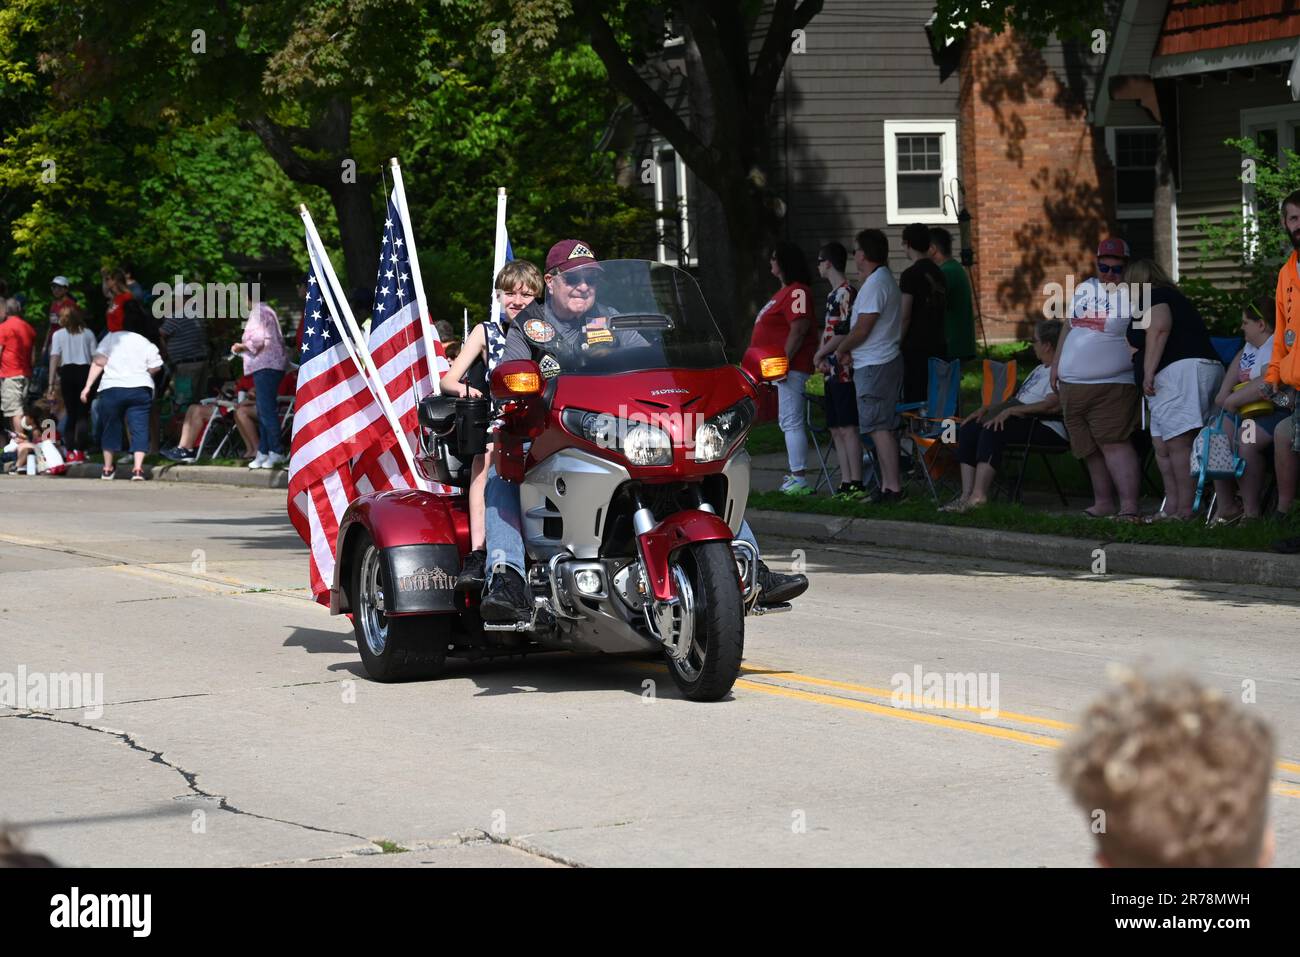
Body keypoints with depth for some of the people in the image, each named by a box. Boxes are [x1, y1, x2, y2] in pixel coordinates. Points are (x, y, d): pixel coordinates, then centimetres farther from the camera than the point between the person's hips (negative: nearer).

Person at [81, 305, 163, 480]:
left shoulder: (111, 338, 6)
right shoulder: (147, 344, 8)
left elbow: (98, 362, -1)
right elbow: (155, 368, 2)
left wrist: (88, 386, 0)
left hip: (111, 388, 0)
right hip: (140, 389, 0)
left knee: (110, 427, 13)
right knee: (139, 428, -1)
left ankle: (108, 469, 20)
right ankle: (138, 469, -13)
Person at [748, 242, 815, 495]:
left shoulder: (797, 292, -16)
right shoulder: (786, 291, 18)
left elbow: (799, 330, -24)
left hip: (792, 366, -11)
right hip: (781, 366, 12)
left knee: (791, 422, -12)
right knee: (787, 421, 15)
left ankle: (799, 480, -13)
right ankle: (795, 475, 21)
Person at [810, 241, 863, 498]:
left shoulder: (845, 293, -13)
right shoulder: (834, 294, 18)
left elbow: (845, 333, -18)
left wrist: (820, 354, -7)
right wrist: (822, 355, 8)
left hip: (844, 371, -10)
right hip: (832, 372, 10)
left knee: (847, 428, -10)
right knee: (836, 430, 9)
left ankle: (855, 485, -10)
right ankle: (846, 483, 11)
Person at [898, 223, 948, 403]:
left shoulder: (910, 275, -11)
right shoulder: (938, 273, 12)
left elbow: (904, 317, -14)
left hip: (916, 348, -8)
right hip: (938, 346, 8)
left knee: (914, 401, -6)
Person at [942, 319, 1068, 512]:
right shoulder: (1040, 369, 27)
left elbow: (1053, 405, -24)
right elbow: (1015, 402, 29)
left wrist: (1010, 411, -24)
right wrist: (986, 409, 15)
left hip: (1049, 429, -10)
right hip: (1024, 422, 10)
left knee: (993, 429, -31)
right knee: (968, 429, -5)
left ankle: (979, 495, -36)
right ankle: (967, 495, -16)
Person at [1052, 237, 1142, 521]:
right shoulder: (1083, 289, 15)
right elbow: (1068, 327, 23)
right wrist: (1056, 364, 20)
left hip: (1111, 387, -6)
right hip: (1072, 383, 7)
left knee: (1114, 443, -16)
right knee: (1090, 448, 10)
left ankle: (1129, 505, -19)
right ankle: (1103, 502, 19)